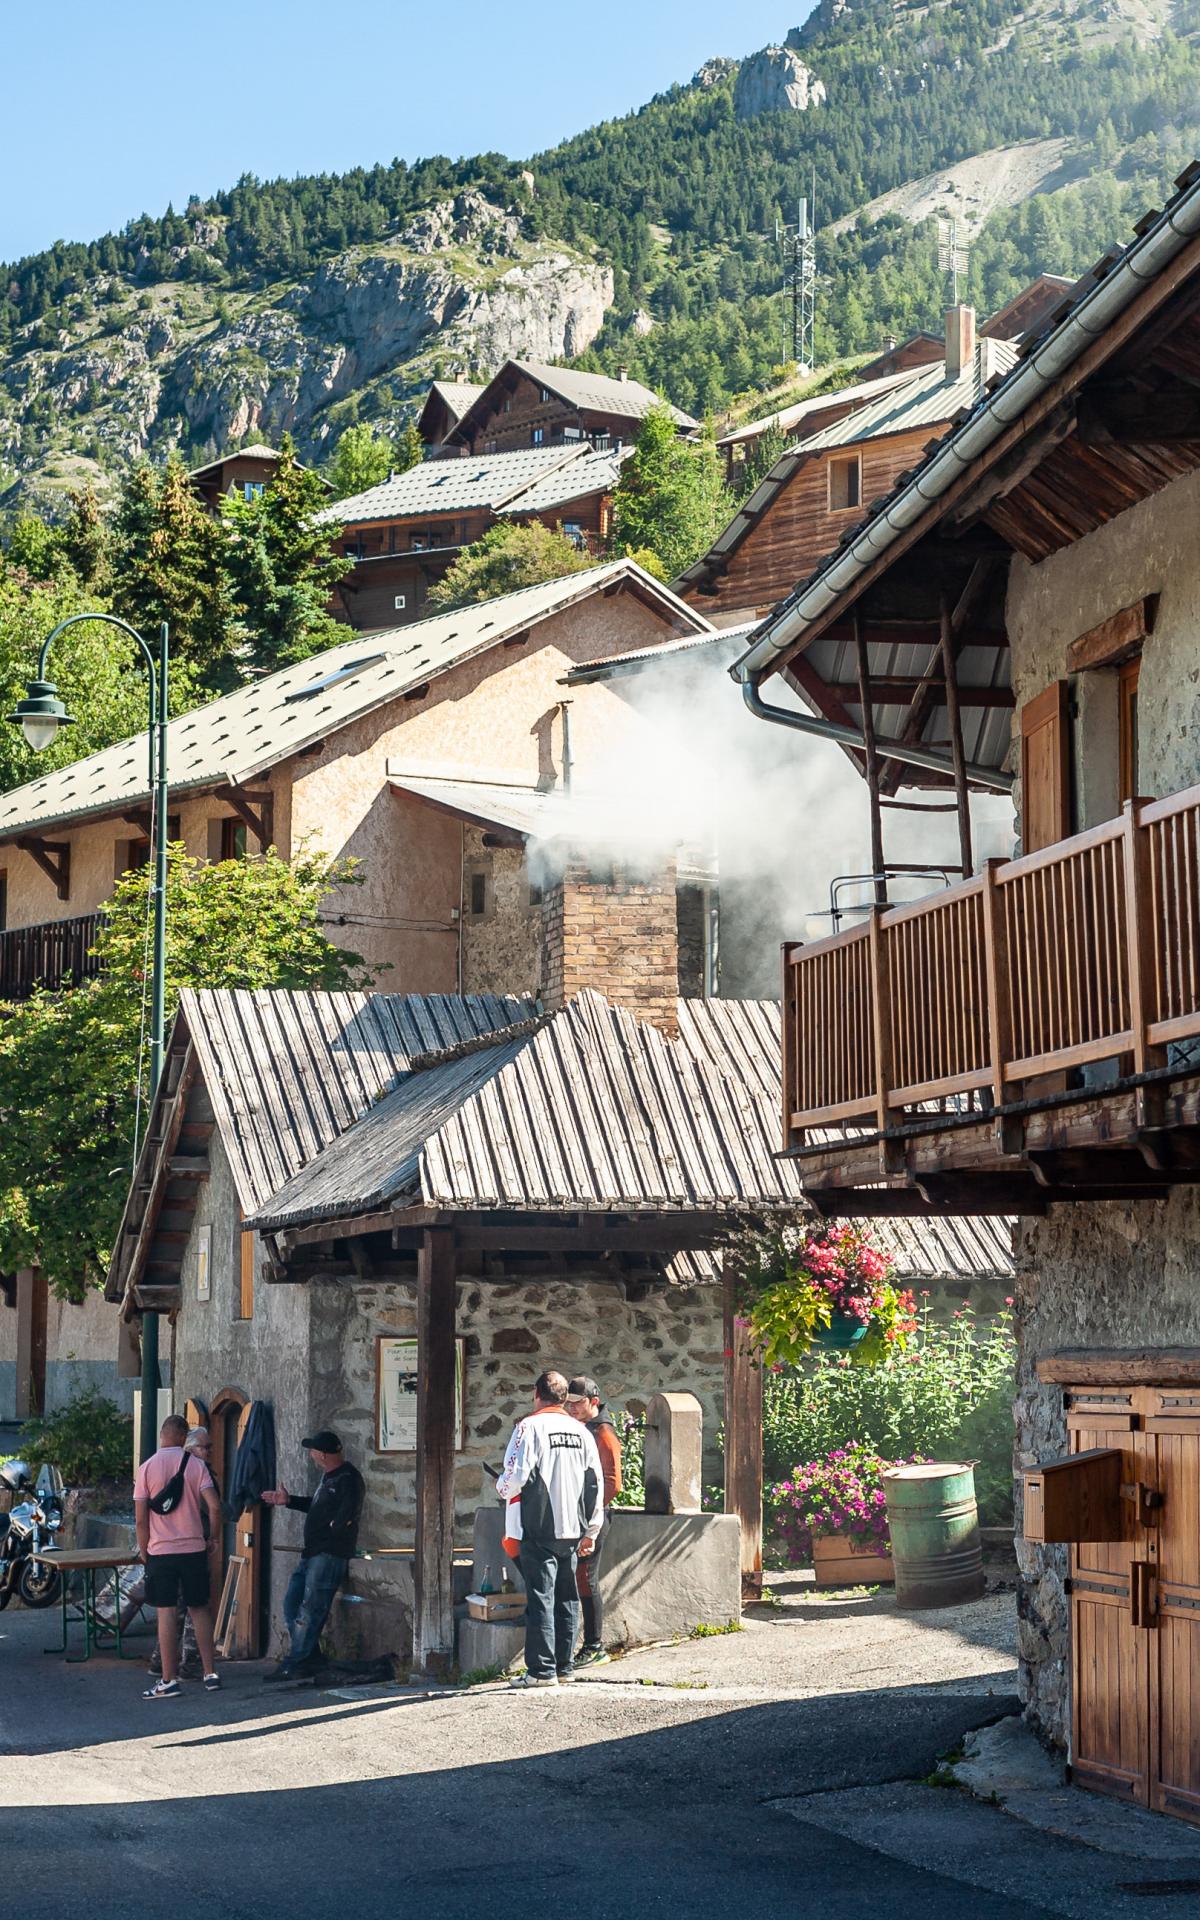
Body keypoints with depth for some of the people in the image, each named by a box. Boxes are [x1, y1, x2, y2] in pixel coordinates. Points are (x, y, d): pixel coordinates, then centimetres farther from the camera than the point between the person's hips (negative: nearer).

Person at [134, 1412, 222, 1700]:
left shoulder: (147, 1468, -3)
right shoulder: (196, 1464, -1)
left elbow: (140, 1518, -5)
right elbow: (214, 1506, -9)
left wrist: (144, 1551, 8)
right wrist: (214, 1537, 7)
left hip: (160, 1551, -2)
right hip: (194, 1548, 2)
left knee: (166, 1613, 0)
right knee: (199, 1608, 13)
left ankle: (169, 1680, 0)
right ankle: (210, 1672, 14)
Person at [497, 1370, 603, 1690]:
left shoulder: (530, 1426, -7)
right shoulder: (581, 1431, 10)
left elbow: (516, 1475, -16)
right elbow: (596, 1482, 11)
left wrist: (502, 1489, 9)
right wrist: (591, 1531, 18)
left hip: (540, 1529, -5)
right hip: (572, 1530, 5)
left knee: (540, 1598, -3)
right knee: (566, 1598, 13)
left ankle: (542, 1670, -5)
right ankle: (564, 1666, 17)